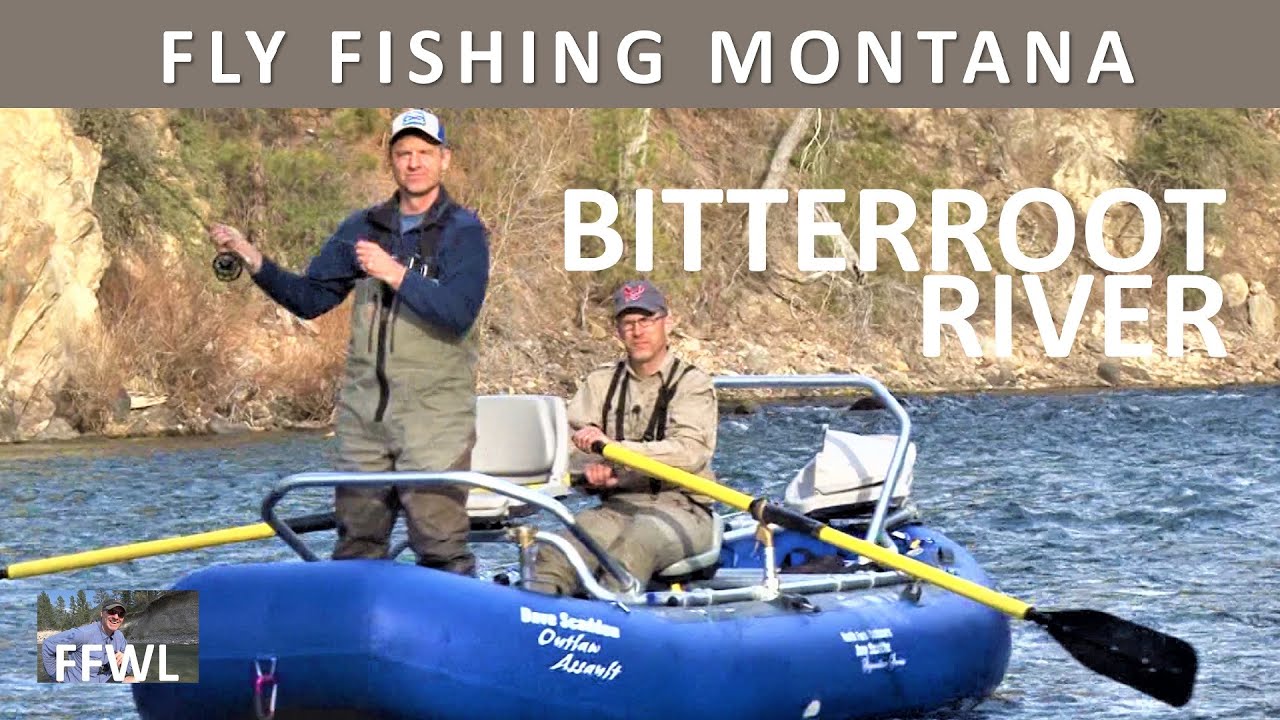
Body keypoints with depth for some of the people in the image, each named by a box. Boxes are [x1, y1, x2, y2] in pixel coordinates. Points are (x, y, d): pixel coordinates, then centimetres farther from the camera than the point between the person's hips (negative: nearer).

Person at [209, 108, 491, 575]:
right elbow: (310, 299, 13)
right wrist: (254, 262, 1)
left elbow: (458, 313, -15)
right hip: (364, 413, 5)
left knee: (441, 545, -10)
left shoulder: (463, 232, -1)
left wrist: (395, 273, -21)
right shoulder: (362, 229, 14)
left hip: (434, 416, -5)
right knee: (356, 543, 8)